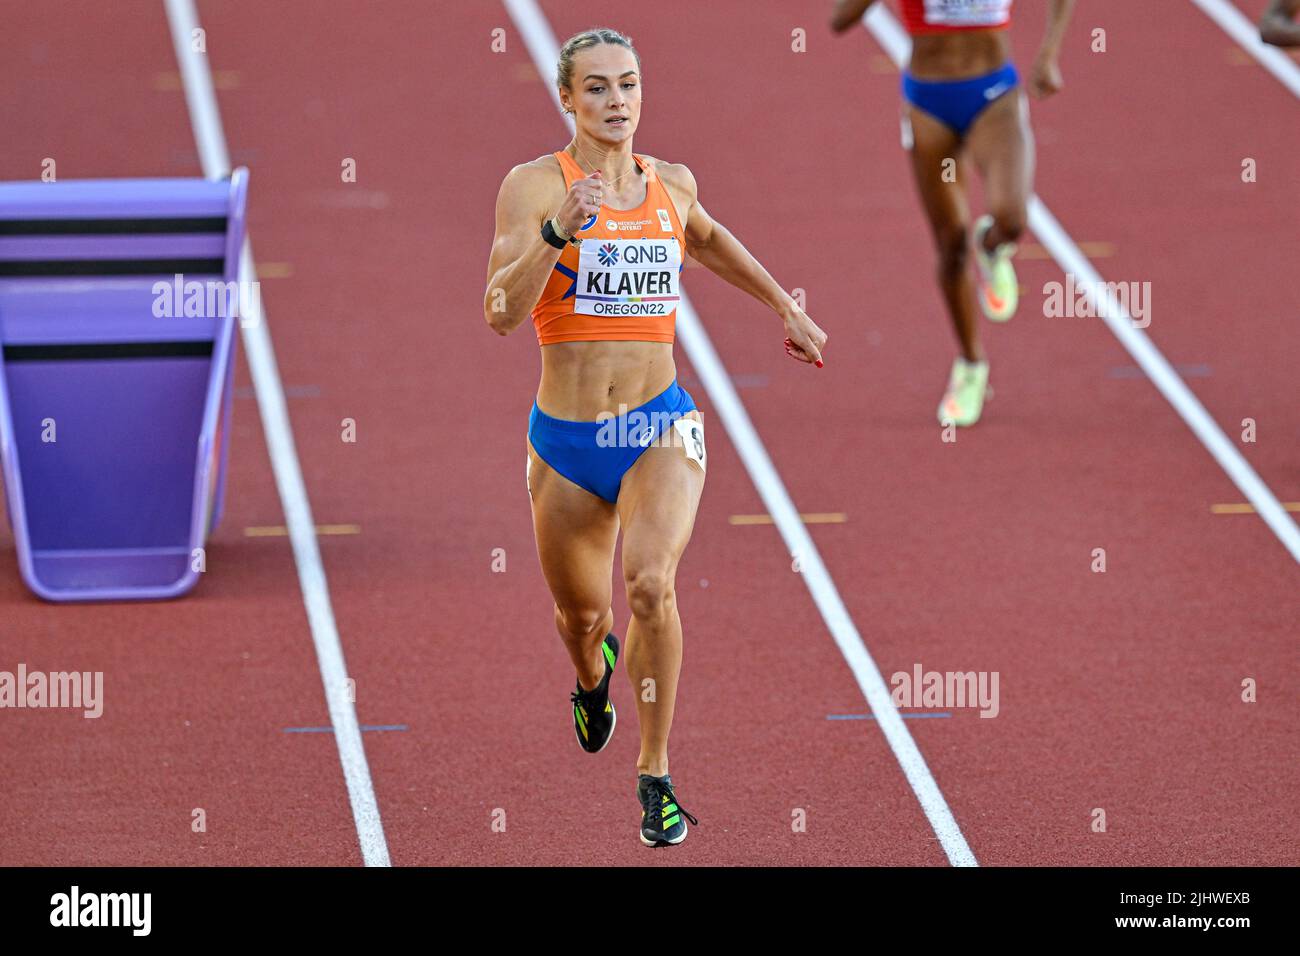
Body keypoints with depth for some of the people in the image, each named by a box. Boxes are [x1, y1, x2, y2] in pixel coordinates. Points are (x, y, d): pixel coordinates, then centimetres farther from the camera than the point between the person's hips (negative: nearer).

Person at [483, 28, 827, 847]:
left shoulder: (673, 185, 4)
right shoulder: (534, 186, -8)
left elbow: (708, 241, 29)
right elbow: (502, 313, -20)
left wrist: (788, 311, 33)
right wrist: (558, 230, -32)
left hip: (661, 425, 0)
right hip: (567, 441, 0)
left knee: (651, 583, -26)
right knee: (582, 613, 18)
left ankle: (657, 774, -11)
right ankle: (593, 674, 58)